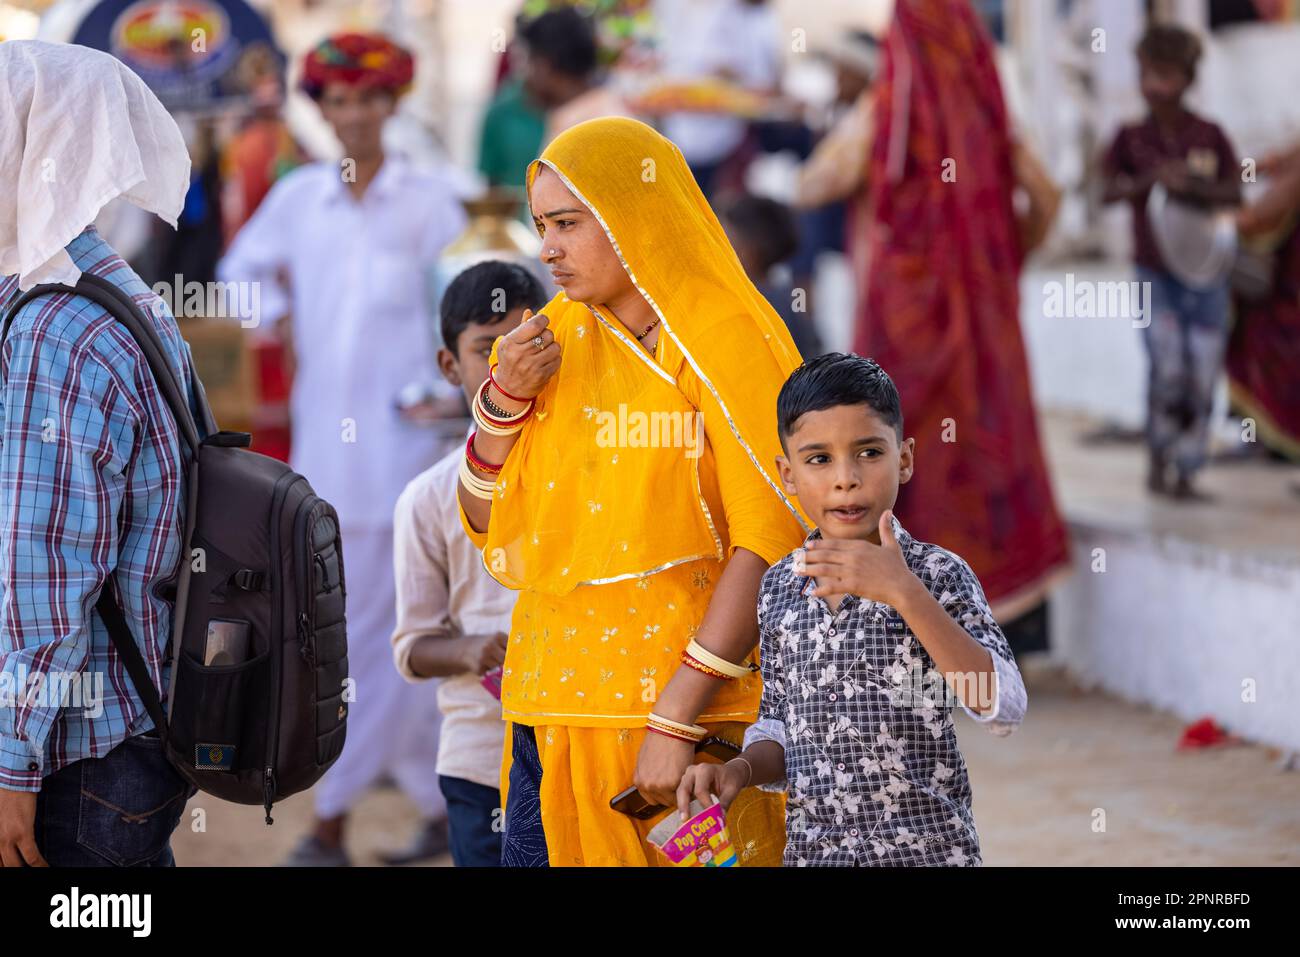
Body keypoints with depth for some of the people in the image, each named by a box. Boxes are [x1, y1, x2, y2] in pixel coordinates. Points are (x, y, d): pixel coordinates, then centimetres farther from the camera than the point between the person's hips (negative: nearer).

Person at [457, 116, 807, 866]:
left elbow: (769, 543, -15)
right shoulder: (558, 335, 12)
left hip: (685, 709, -6)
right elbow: (483, 521, 17)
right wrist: (504, 399, -2)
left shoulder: (728, 343, -8)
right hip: (553, 705, 6)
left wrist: (677, 719, -21)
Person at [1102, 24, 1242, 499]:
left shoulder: (1210, 137, 0)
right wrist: (1148, 180, -24)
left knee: (1202, 377, -1)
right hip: (1155, 275, -2)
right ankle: (1158, 456, 4)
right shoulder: (1132, 137, -1)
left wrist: (1195, 186, -18)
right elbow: (1109, 190, -8)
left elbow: (1235, 194, -1)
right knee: (1168, 367, -16)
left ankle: (1186, 474, 10)